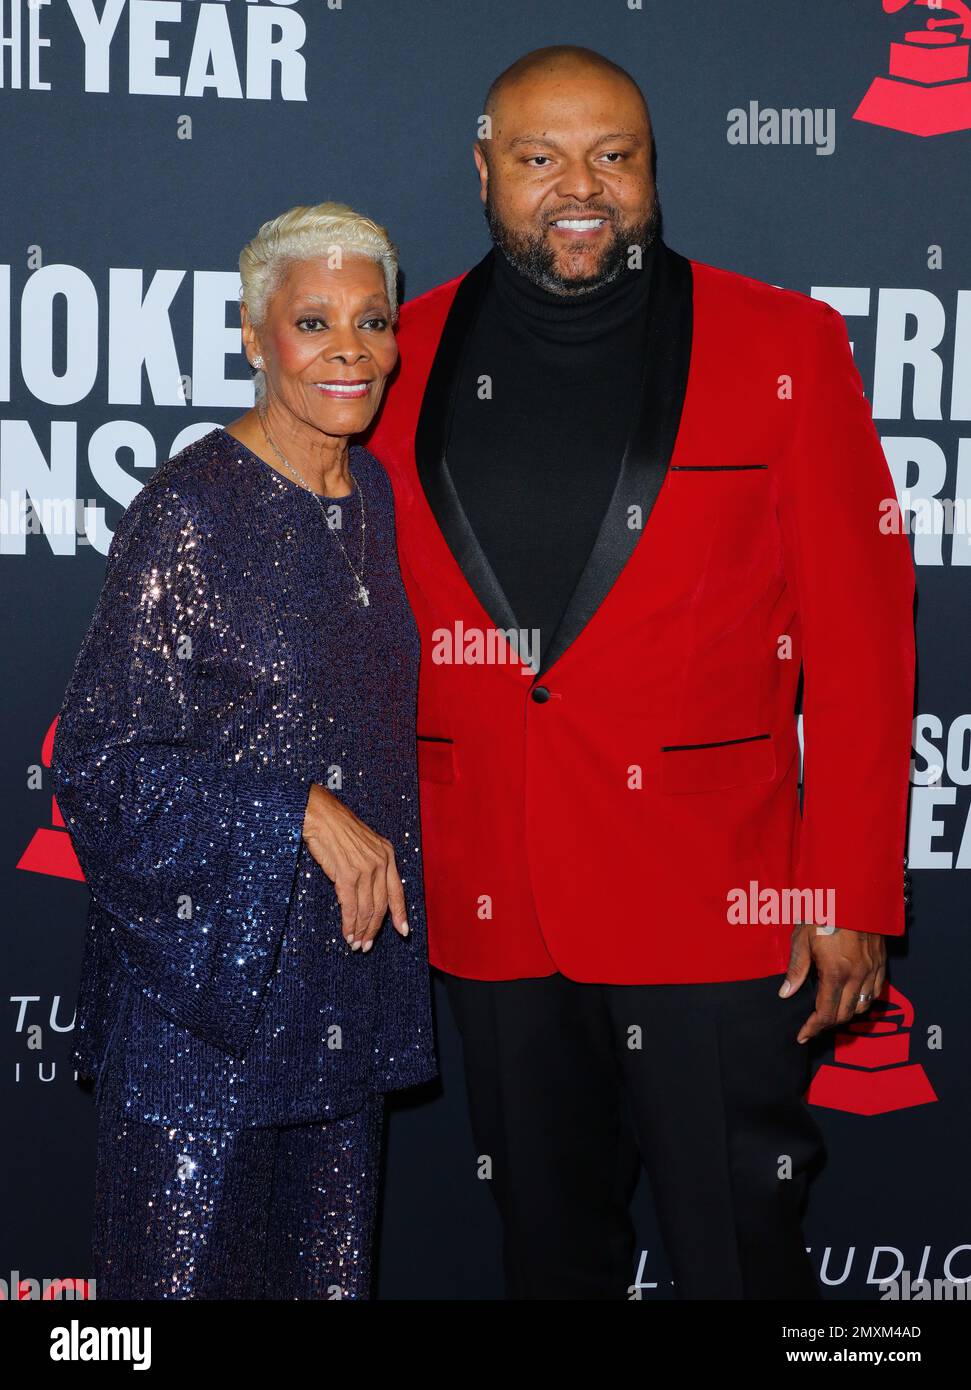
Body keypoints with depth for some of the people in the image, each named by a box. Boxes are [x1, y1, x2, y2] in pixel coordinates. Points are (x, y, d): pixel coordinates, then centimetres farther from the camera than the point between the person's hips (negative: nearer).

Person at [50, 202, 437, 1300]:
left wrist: (378, 854, 11)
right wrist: (300, 812, -17)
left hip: (351, 958, 6)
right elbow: (100, 763, -14)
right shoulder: (190, 509, -12)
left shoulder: (378, 498, 8)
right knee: (185, 1264, 3)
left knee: (332, 1266, 13)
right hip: (205, 974, -6)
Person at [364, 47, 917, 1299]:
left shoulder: (784, 349, -2)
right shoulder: (403, 358, 5)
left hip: (716, 911, -2)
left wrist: (851, 893, -6)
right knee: (546, 1251, 18)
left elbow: (861, 638, -2)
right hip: (490, 913, 3)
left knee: (740, 1254, 5)